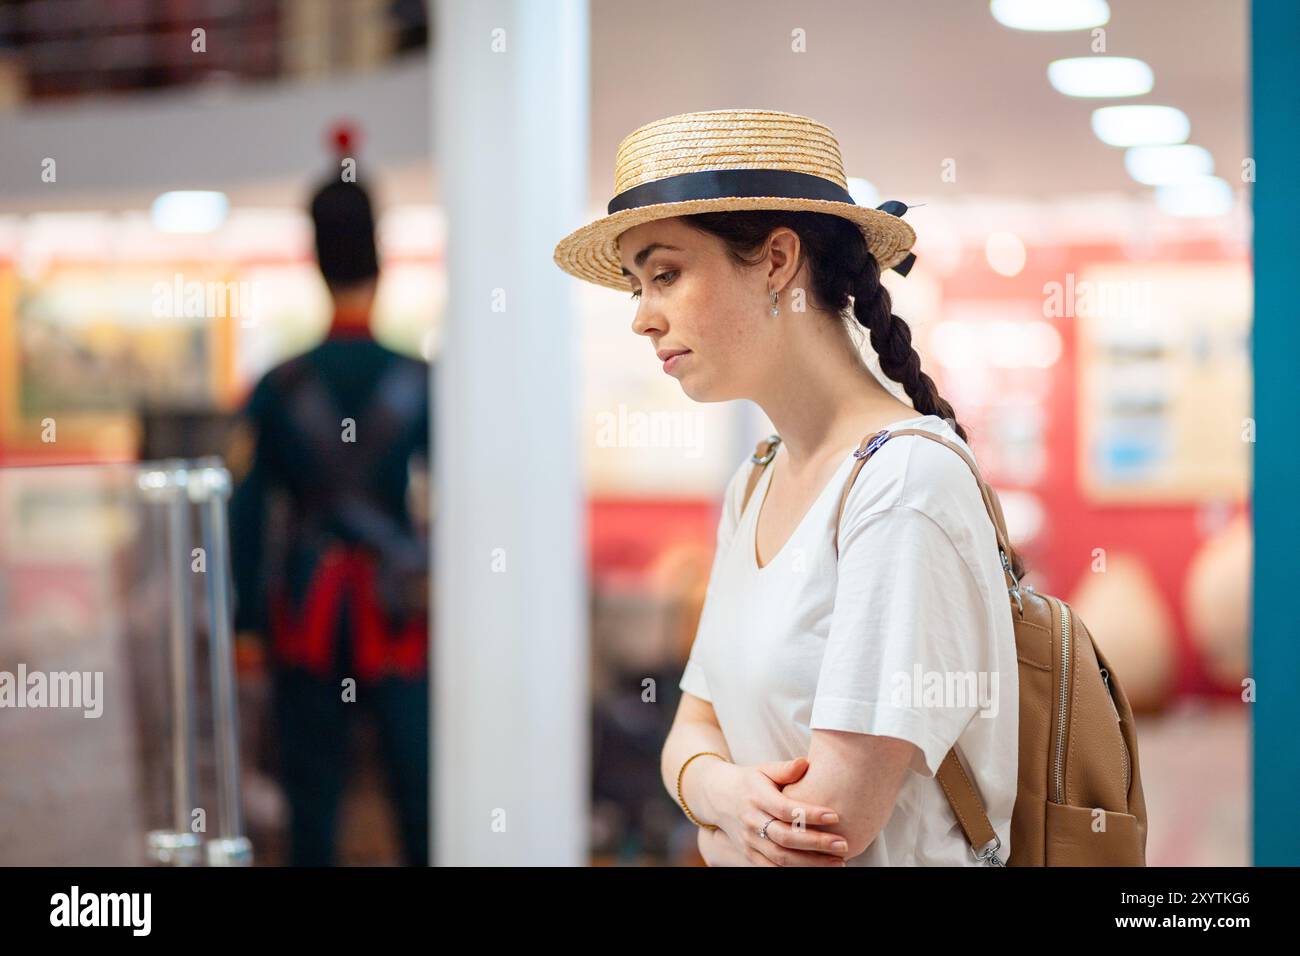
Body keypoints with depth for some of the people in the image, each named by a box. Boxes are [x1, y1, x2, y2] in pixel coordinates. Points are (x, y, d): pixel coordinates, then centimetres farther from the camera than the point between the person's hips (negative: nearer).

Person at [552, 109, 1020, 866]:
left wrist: (718, 833, 0)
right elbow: (692, 731, 11)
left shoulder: (905, 483, -14)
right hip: (749, 852, 6)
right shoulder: (753, 489, 9)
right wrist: (722, 789, -9)